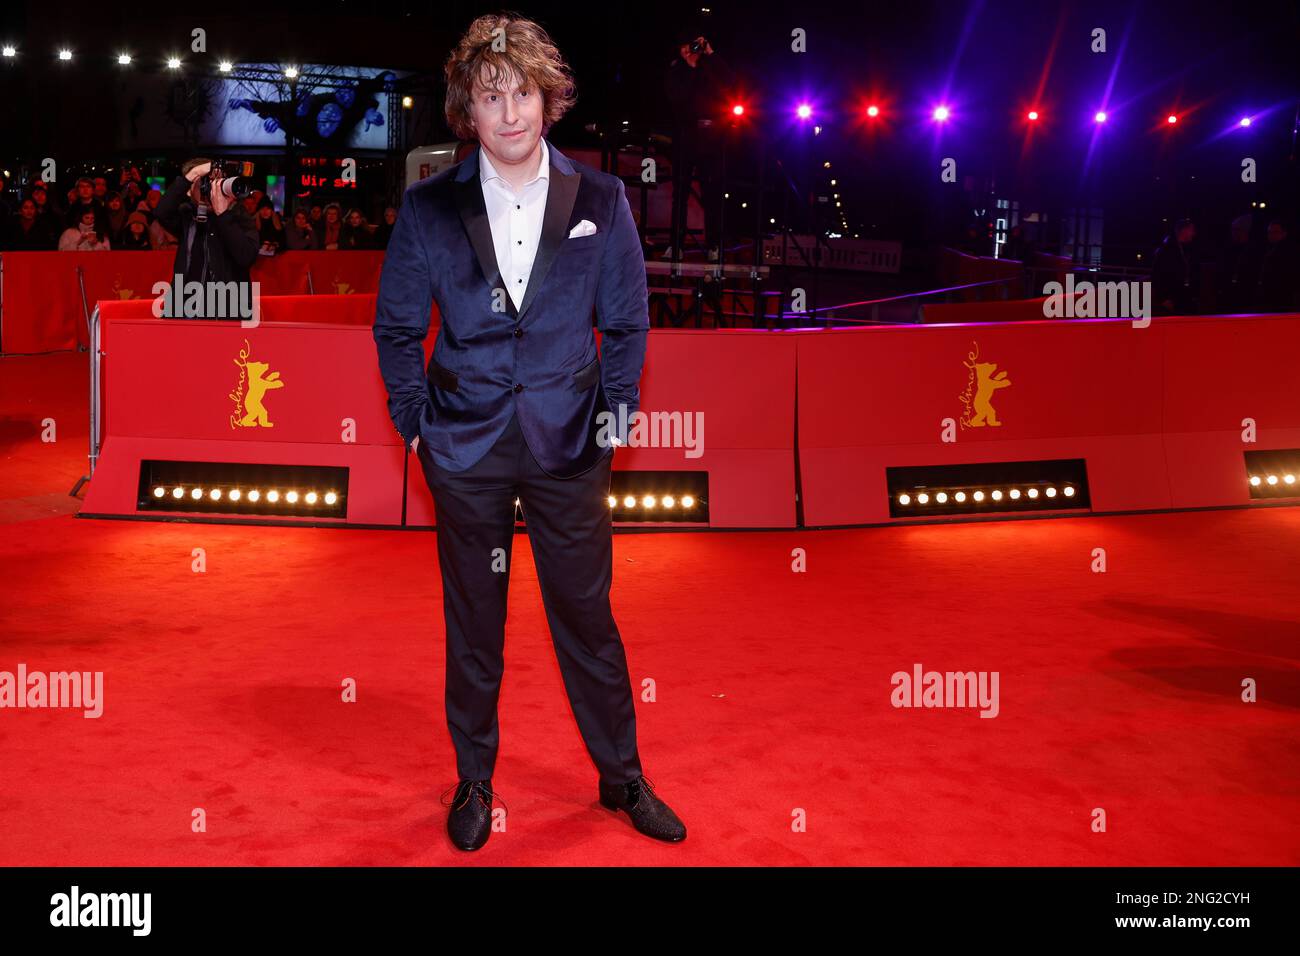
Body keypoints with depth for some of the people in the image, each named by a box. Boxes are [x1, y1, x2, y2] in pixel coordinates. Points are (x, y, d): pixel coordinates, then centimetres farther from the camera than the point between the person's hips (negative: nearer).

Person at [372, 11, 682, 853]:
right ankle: (474, 783, 31)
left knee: (588, 615, 9)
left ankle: (623, 778, 28)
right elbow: (396, 326, 6)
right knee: (473, 624, 12)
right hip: (466, 448, 0)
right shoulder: (428, 208, -3)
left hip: (568, 445, 0)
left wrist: (616, 415, 2)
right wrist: (416, 424, 2)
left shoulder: (600, 200, -2)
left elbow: (628, 320, 6)